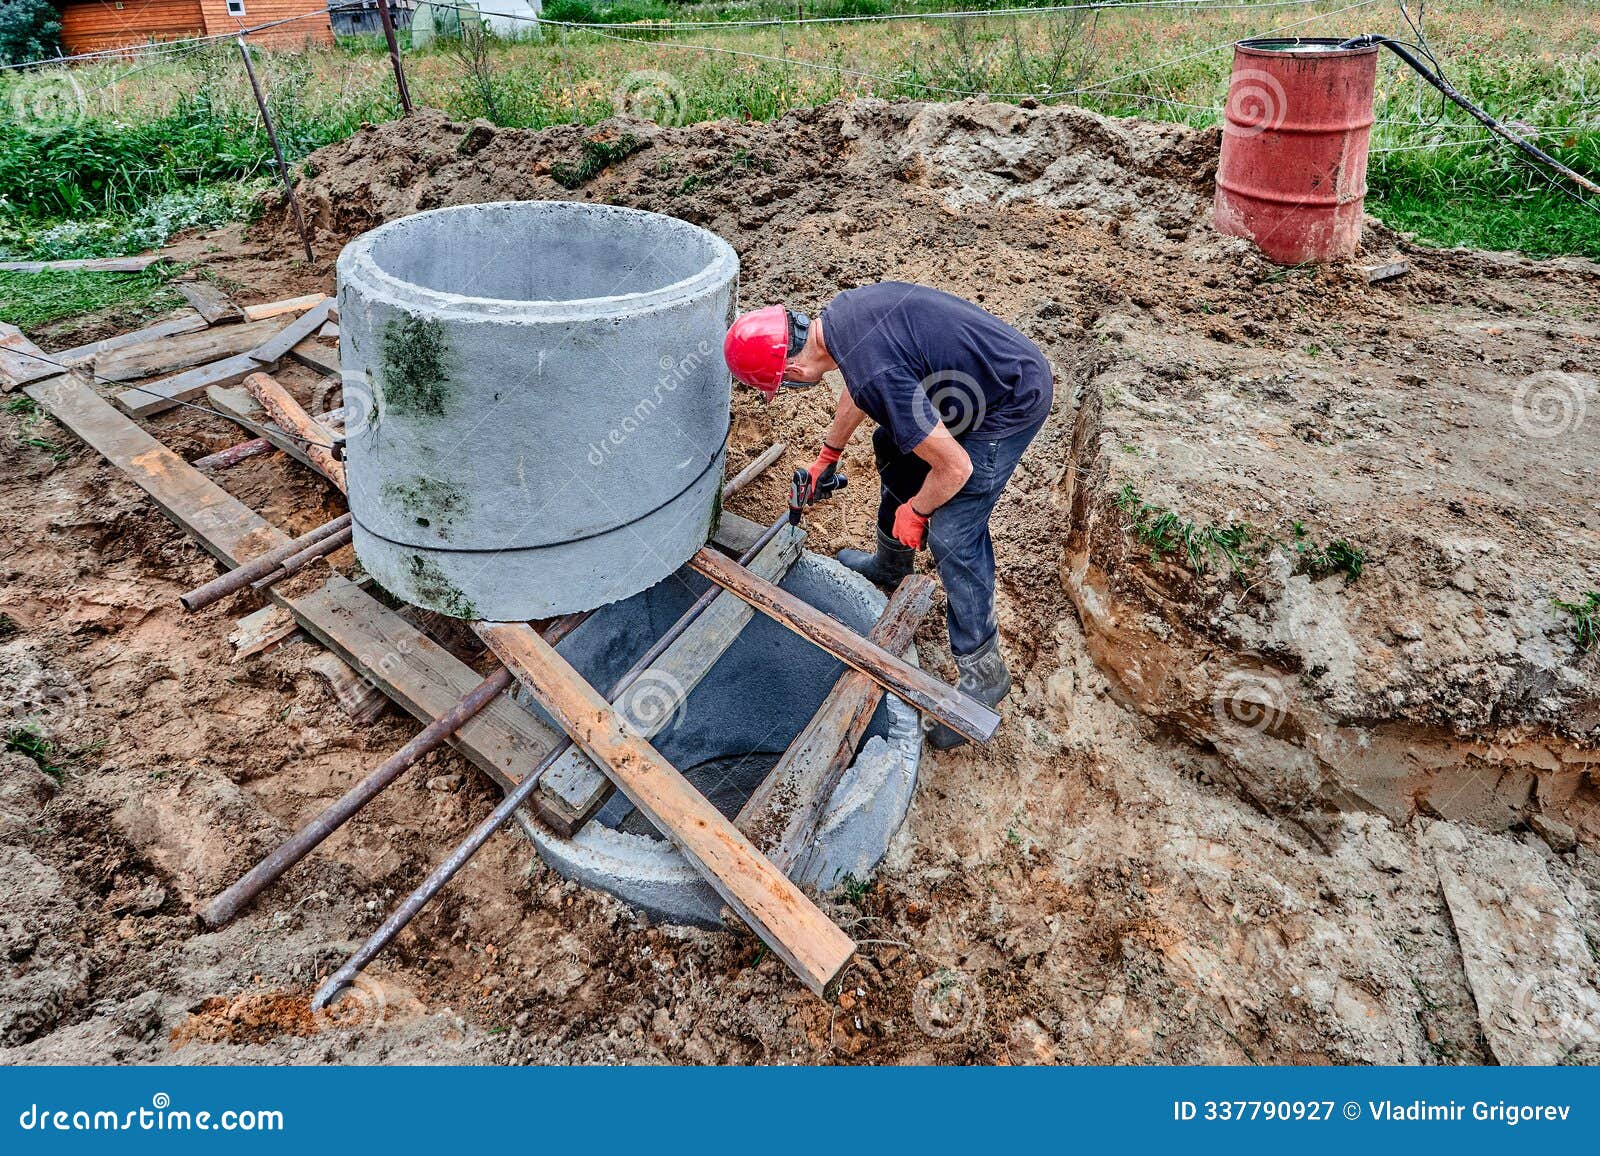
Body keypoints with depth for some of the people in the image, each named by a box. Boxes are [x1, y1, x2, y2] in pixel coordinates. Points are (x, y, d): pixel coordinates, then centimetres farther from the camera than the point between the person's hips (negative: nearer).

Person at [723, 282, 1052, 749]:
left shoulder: (876, 377, -34)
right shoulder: (838, 312, -5)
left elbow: (955, 468, -28)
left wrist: (915, 511, -8)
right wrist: (827, 454, 28)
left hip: (1013, 403, -10)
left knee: (953, 535, -9)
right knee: (893, 447, 23)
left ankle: (983, 672, 5)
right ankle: (889, 566, 45)